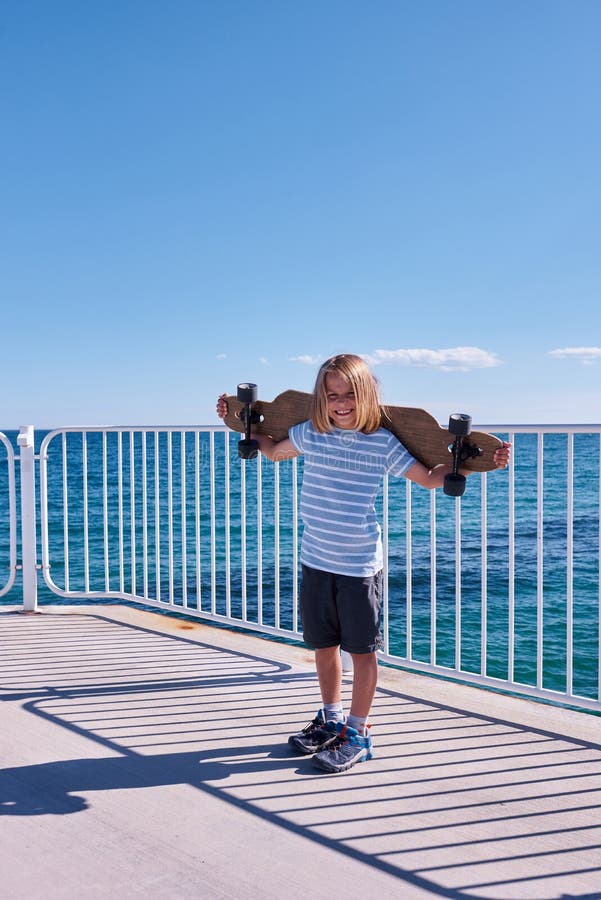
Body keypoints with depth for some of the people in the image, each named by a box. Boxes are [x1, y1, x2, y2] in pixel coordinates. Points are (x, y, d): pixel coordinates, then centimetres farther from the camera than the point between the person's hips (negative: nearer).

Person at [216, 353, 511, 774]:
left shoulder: (383, 442, -8)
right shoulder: (311, 433, 1)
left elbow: (429, 478, 1)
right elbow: (274, 451, 21)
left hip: (360, 565, -4)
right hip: (315, 562, 4)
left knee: (362, 649, 5)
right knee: (324, 645, 16)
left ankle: (358, 733, 20)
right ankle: (331, 719, 36)